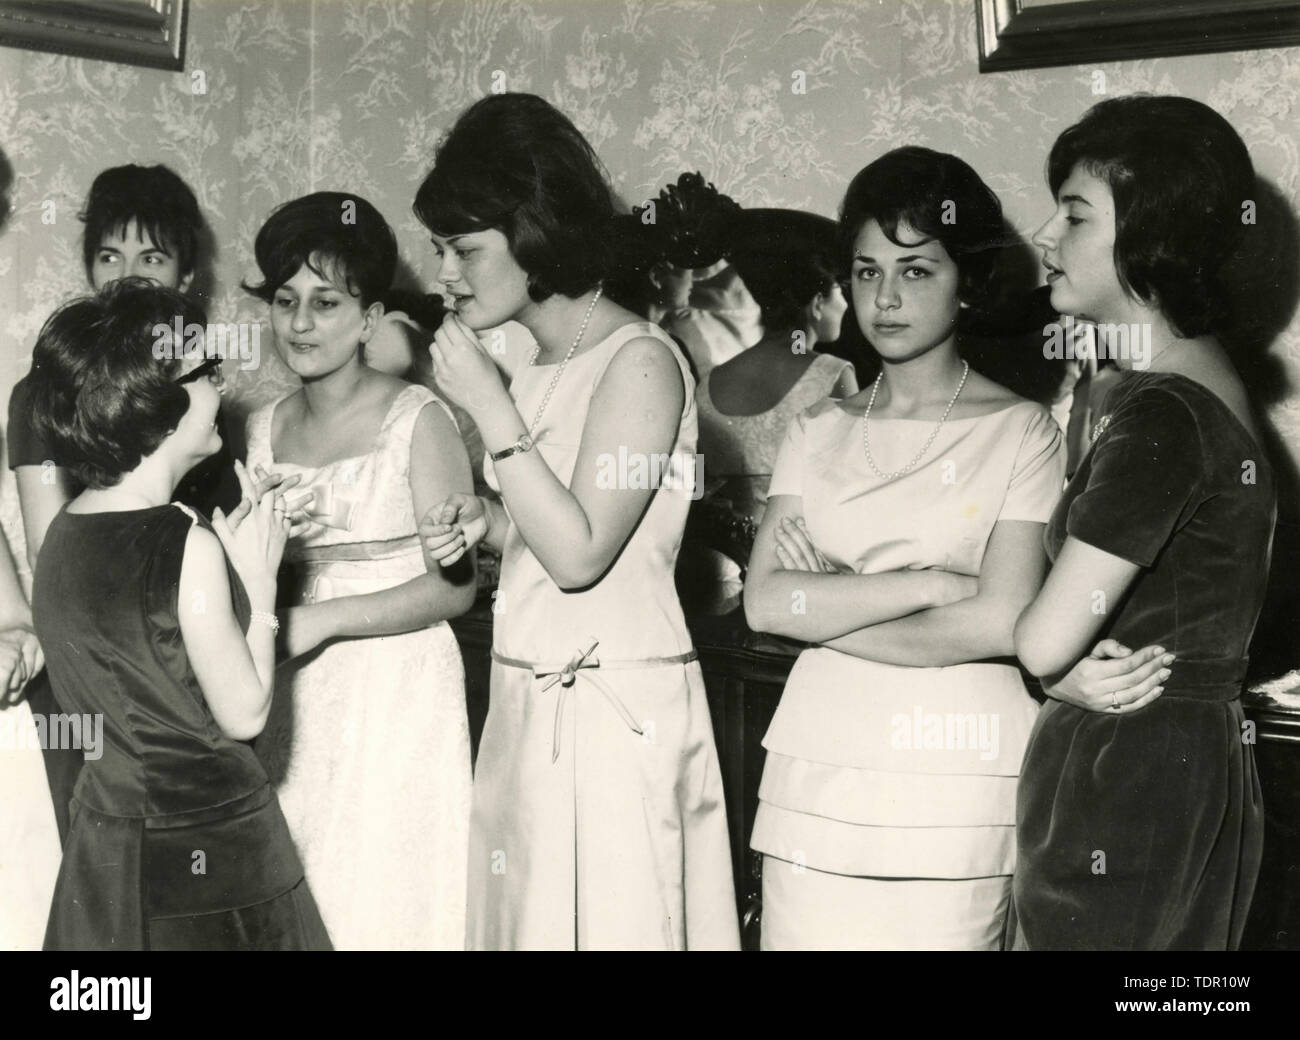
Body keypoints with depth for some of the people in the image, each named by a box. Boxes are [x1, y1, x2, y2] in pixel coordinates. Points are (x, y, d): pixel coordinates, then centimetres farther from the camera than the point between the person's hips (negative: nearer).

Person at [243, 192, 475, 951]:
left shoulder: (417, 419, -8)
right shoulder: (263, 430, 9)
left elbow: (455, 585, -12)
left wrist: (317, 620, -17)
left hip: (396, 693, -5)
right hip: (293, 701, 5)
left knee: (382, 899, 1)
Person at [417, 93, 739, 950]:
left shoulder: (638, 360, -12)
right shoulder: (537, 368, 10)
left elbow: (580, 554, -19)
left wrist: (489, 405, -16)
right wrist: (483, 524, 0)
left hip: (614, 711, -7)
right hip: (527, 709, 7)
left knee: (606, 919, 1)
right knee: (526, 915, 13)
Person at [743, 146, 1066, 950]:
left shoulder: (1023, 432, -1)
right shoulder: (820, 432, 9)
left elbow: (1000, 624, -12)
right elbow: (764, 602, -3)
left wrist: (822, 606, -6)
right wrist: (931, 582, -12)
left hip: (956, 784, -3)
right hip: (816, 772, 3)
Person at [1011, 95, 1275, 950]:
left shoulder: (1161, 415, -21)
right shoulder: (1204, 380, 11)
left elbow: (1044, 641, -22)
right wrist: (1074, 672, -6)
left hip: (1124, 775, -9)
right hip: (1195, 758, 9)